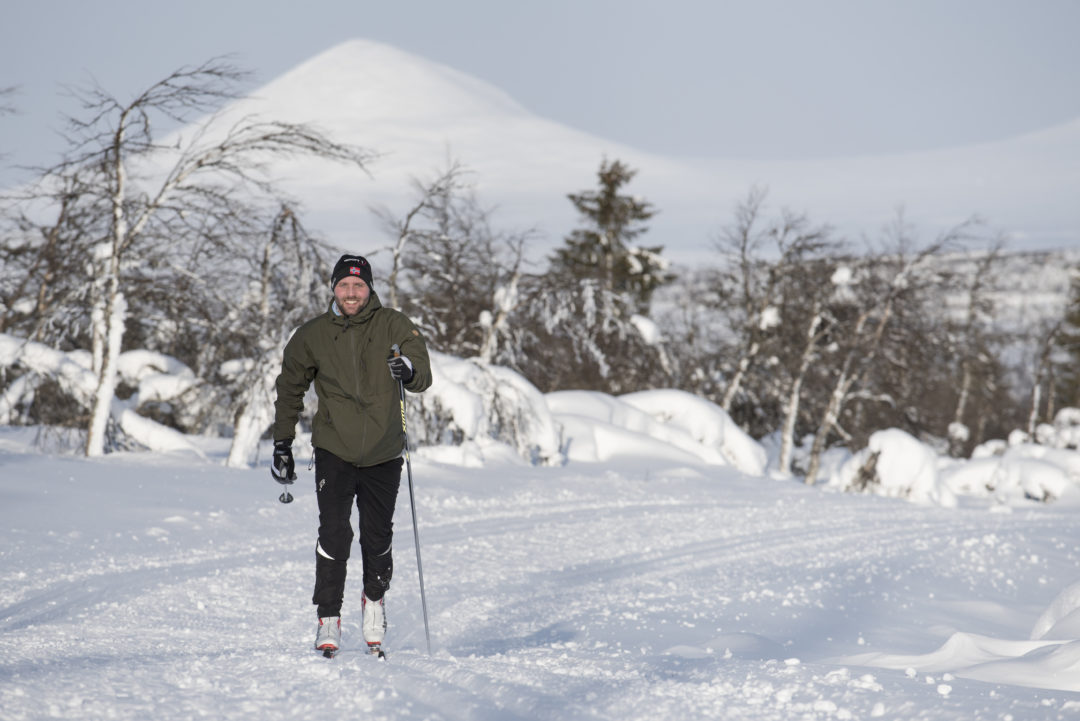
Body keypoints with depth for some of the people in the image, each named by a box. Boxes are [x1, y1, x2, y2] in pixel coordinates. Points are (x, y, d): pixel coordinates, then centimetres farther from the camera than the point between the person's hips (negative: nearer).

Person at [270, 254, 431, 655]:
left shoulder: (394, 326, -1)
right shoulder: (312, 336, 4)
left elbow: (423, 378, -6)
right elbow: (290, 389, 16)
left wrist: (409, 370, -30)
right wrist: (282, 445, 14)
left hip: (383, 454, 0)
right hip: (334, 451, 0)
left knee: (378, 539, 7)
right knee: (334, 534, -12)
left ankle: (374, 600, 32)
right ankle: (328, 619, -3)